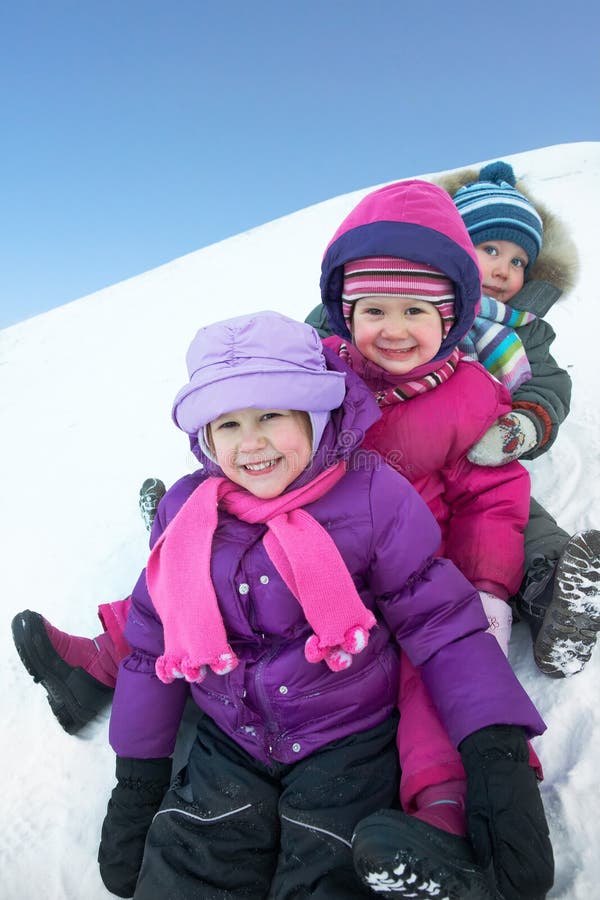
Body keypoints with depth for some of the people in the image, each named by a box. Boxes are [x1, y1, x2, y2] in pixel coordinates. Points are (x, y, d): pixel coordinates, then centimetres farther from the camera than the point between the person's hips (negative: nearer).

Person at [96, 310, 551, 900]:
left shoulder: (373, 497, -14)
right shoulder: (186, 510, -3)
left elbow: (441, 624, -10)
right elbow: (151, 645, 5)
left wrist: (499, 758, -20)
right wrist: (137, 784, 8)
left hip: (350, 739, -3)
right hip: (229, 743, 3)